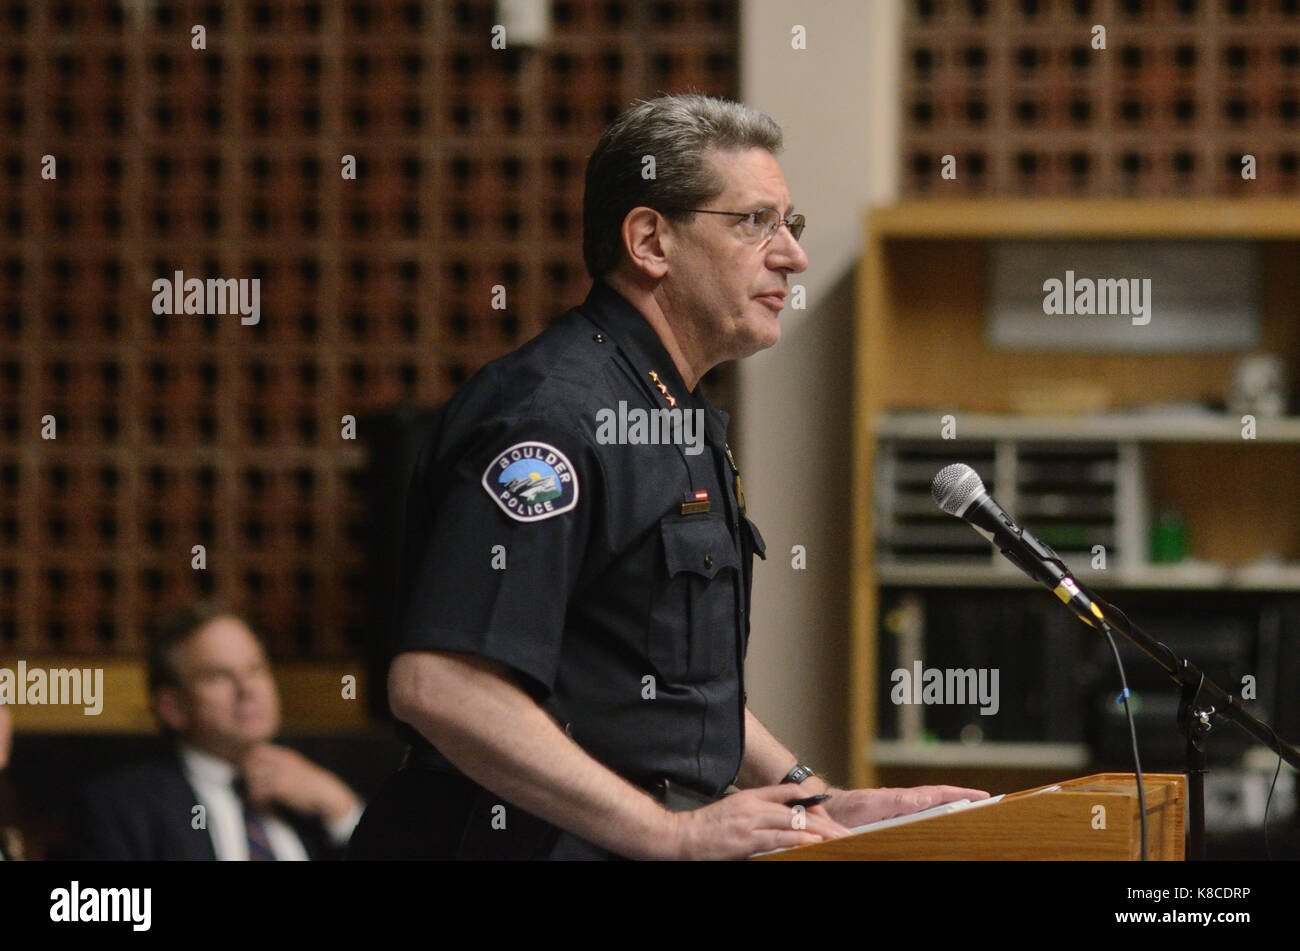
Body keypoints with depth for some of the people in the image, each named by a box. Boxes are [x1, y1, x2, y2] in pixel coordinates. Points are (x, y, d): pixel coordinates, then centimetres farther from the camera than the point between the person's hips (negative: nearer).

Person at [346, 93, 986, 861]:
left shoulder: (677, 421, 20)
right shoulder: (552, 415, -12)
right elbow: (439, 685, -22)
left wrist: (816, 803, 14)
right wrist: (671, 834, -19)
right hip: (538, 843, -8)